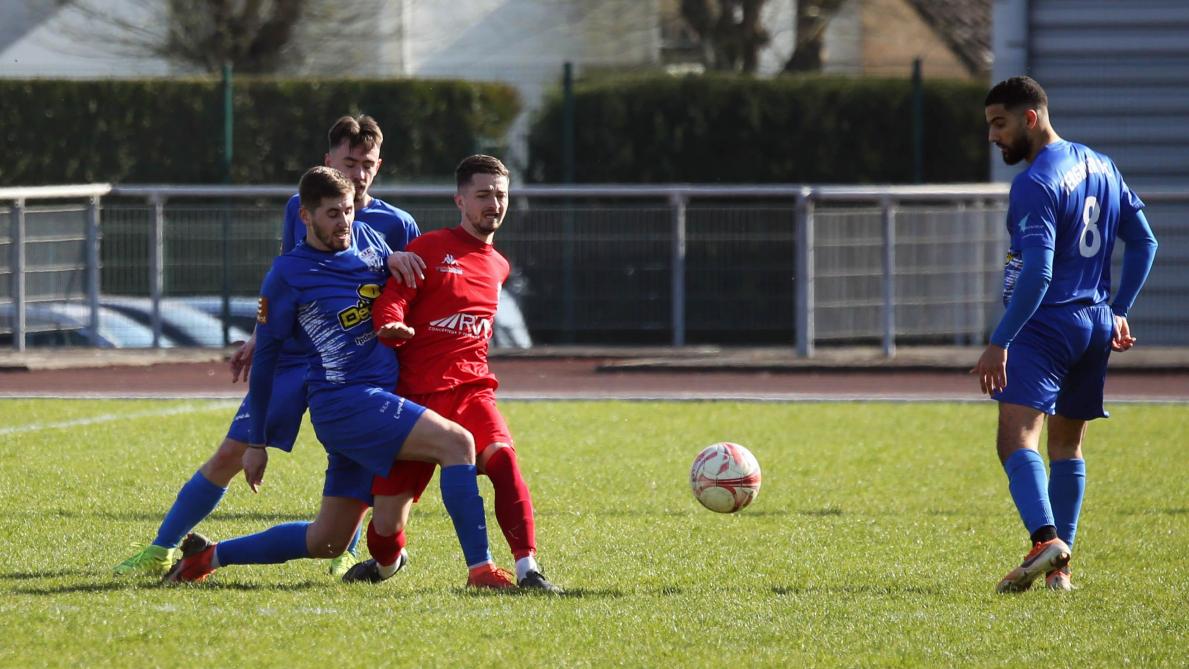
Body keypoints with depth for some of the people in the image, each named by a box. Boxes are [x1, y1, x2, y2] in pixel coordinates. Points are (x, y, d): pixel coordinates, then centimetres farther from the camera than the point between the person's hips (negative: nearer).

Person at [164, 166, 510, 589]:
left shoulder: (367, 241, 13)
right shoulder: (288, 275, -4)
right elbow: (264, 358, 2)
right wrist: (257, 442, 4)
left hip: (383, 400, 7)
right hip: (343, 403, -7)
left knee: (327, 542, 11)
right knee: (457, 443, -24)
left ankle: (208, 556, 26)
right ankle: (480, 569, -28)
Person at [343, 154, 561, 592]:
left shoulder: (498, 267, 15)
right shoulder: (429, 248, -3)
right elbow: (388, 304, -11)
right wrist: (392, 328, -31)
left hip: (470, 389, 3)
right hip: (415, 394, -3)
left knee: (502, 458, -30)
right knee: (386, 526, -2)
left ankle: (528, 570, -31)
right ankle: (386, 561, 35)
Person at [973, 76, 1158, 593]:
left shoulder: (1035, 183, -14)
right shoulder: (1101, 167, 13)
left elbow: (1037, 273, -22)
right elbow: (1144, 242, 20)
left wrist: (999, 344, -21)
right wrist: (1118, 311, 23)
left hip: (1045, 323, -9)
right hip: (1096, 326, 9)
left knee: (1017, 435, -17)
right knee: (1067, 443, 16)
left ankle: (1046, 540, -36)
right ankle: (1059, 567, 16)